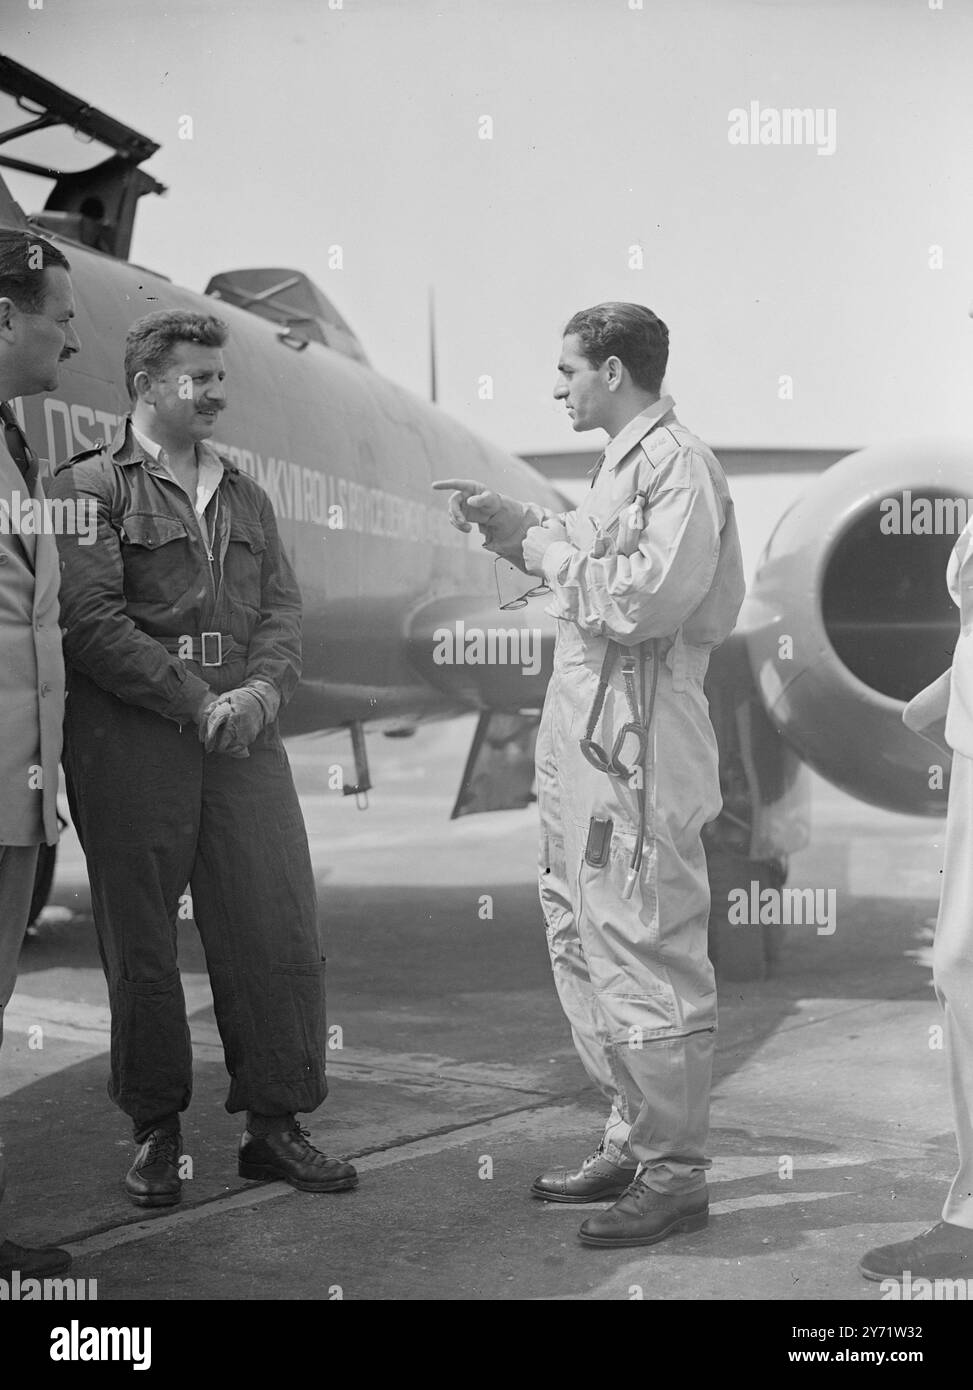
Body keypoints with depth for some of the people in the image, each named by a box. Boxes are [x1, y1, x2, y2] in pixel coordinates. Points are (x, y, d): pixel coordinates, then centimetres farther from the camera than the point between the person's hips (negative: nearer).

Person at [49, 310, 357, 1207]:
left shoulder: (244, 494, 19)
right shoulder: (89, 487, -1)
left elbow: (282, 608, 12)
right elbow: (91, 621, -11)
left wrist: (262, 690, -8)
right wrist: (196, 702, -14)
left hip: (242, 737, 5)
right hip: (129, 745, -5)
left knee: (281, 931, 1)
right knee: (141, 945, 4)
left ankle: (275, 1124, 13)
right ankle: (156, 1133, 17)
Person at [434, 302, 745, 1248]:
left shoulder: (679, 466, -12)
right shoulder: (623, 462, 18)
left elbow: (642, 601, -22)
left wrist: (536, 541, -13)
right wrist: (512, 527, 9)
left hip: (635, 746, -10)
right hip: (584, 739, 10)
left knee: (647, 958, -5)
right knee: (584, 949, 17)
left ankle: (675, 1175, 5)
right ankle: (632, 1141, 29)